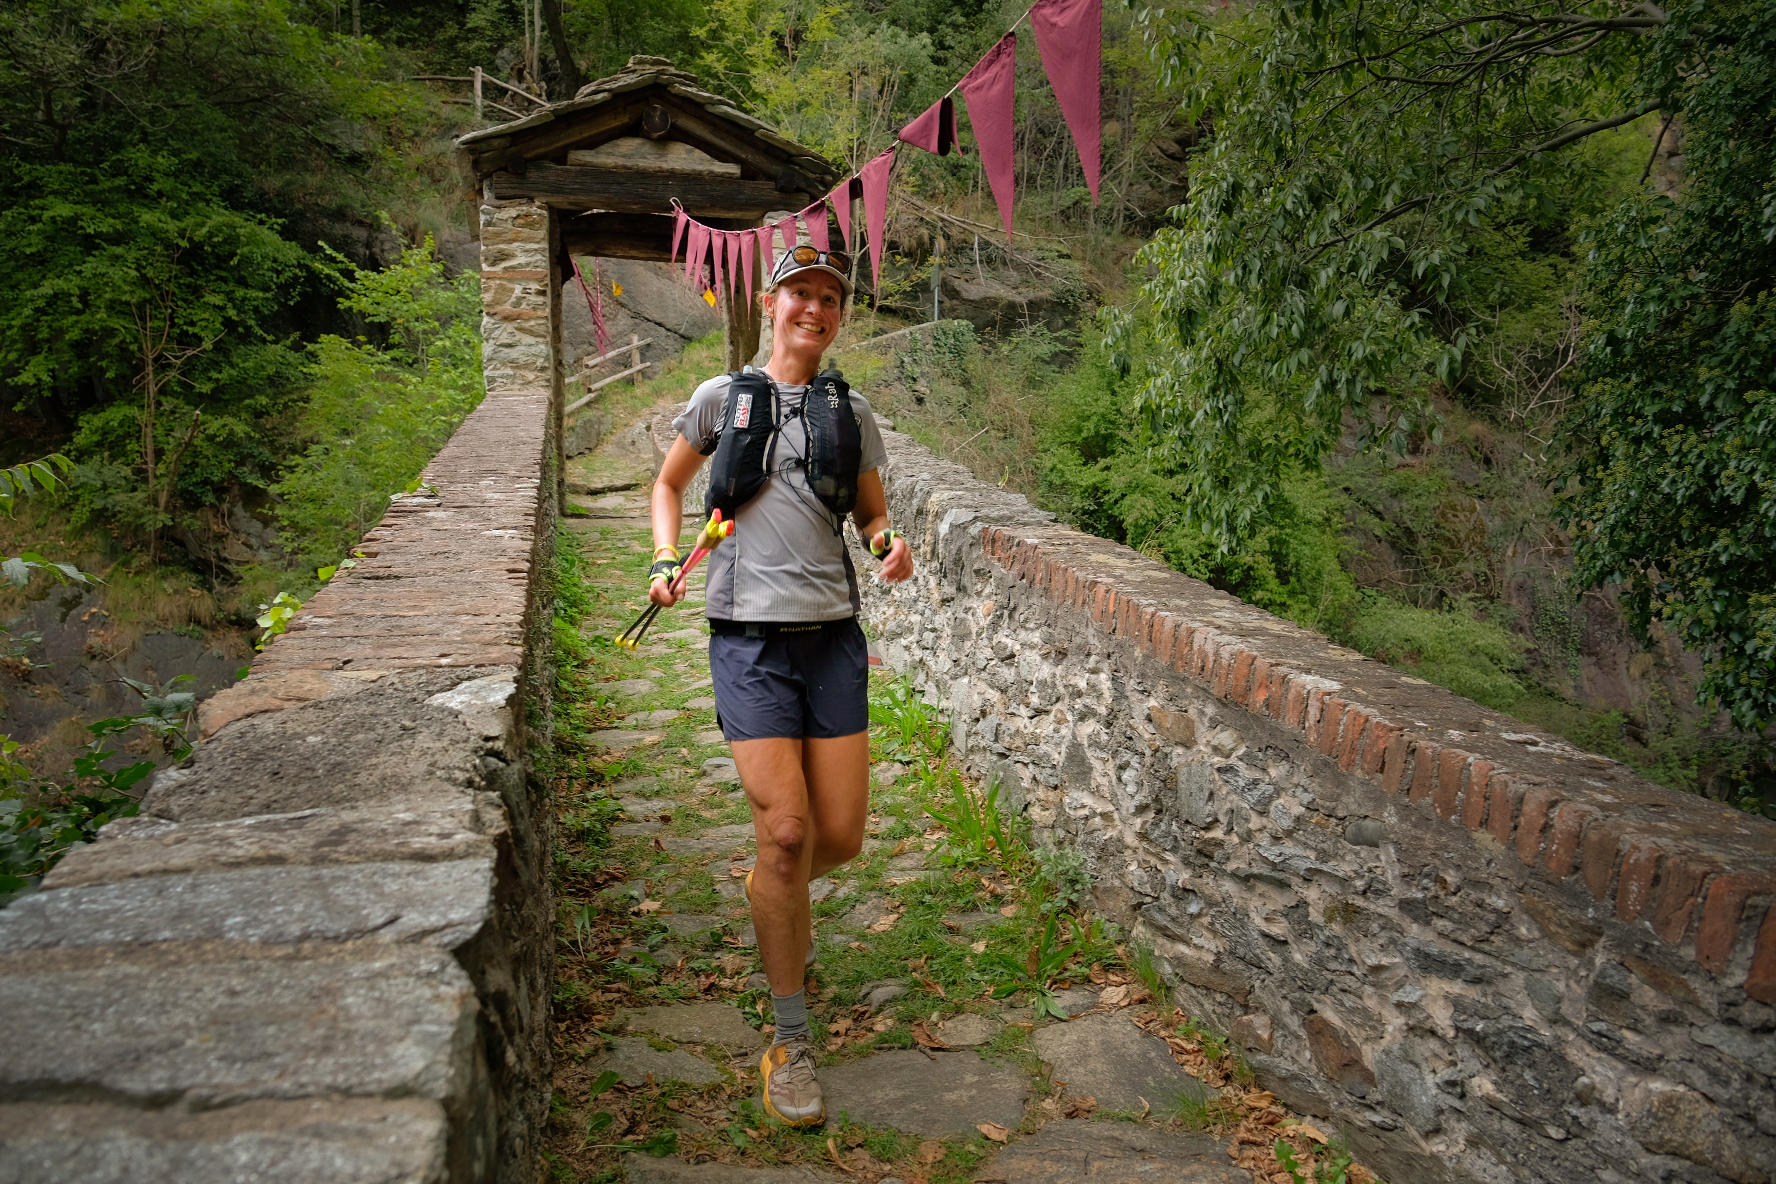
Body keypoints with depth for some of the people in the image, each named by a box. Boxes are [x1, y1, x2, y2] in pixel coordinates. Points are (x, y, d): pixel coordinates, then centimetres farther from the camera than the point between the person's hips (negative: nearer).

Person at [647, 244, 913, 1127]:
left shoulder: (852, 414, 12)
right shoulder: (721, 398, 7)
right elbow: (669, 482, 21)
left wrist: (889, 545, -2)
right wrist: (666, 559, 5)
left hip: (832, 635, 3)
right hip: (749, 638, -3)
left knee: (841, 839, 3)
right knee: (786, 830, -11)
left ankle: (771, 891, 42)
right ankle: (790, 1043, 7)